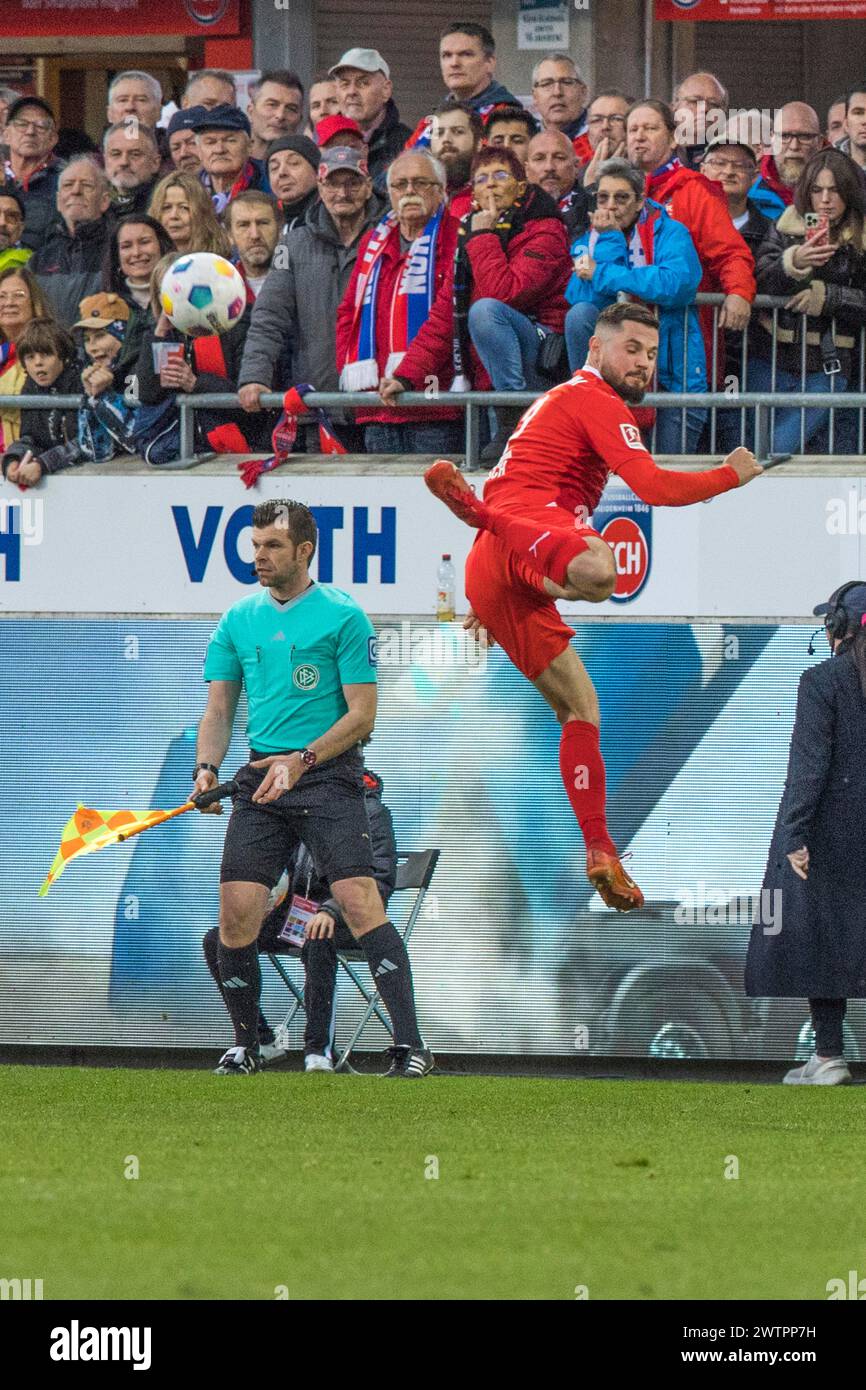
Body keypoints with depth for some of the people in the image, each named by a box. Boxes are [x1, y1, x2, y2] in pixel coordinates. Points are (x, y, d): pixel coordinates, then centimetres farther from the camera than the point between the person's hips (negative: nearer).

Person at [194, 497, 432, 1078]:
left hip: (328, 774, -5)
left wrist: (302, 760, -17)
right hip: (260, 777, 5)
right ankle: (245, 1046, 13)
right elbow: (219, 709, 15)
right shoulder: (238, 621, 12)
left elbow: (362, 714, -6)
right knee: (237, 910, -4)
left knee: (359, 899, -18)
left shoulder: (344, 617, -3)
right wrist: (207, 768, -4)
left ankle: (410, 1045, -20)